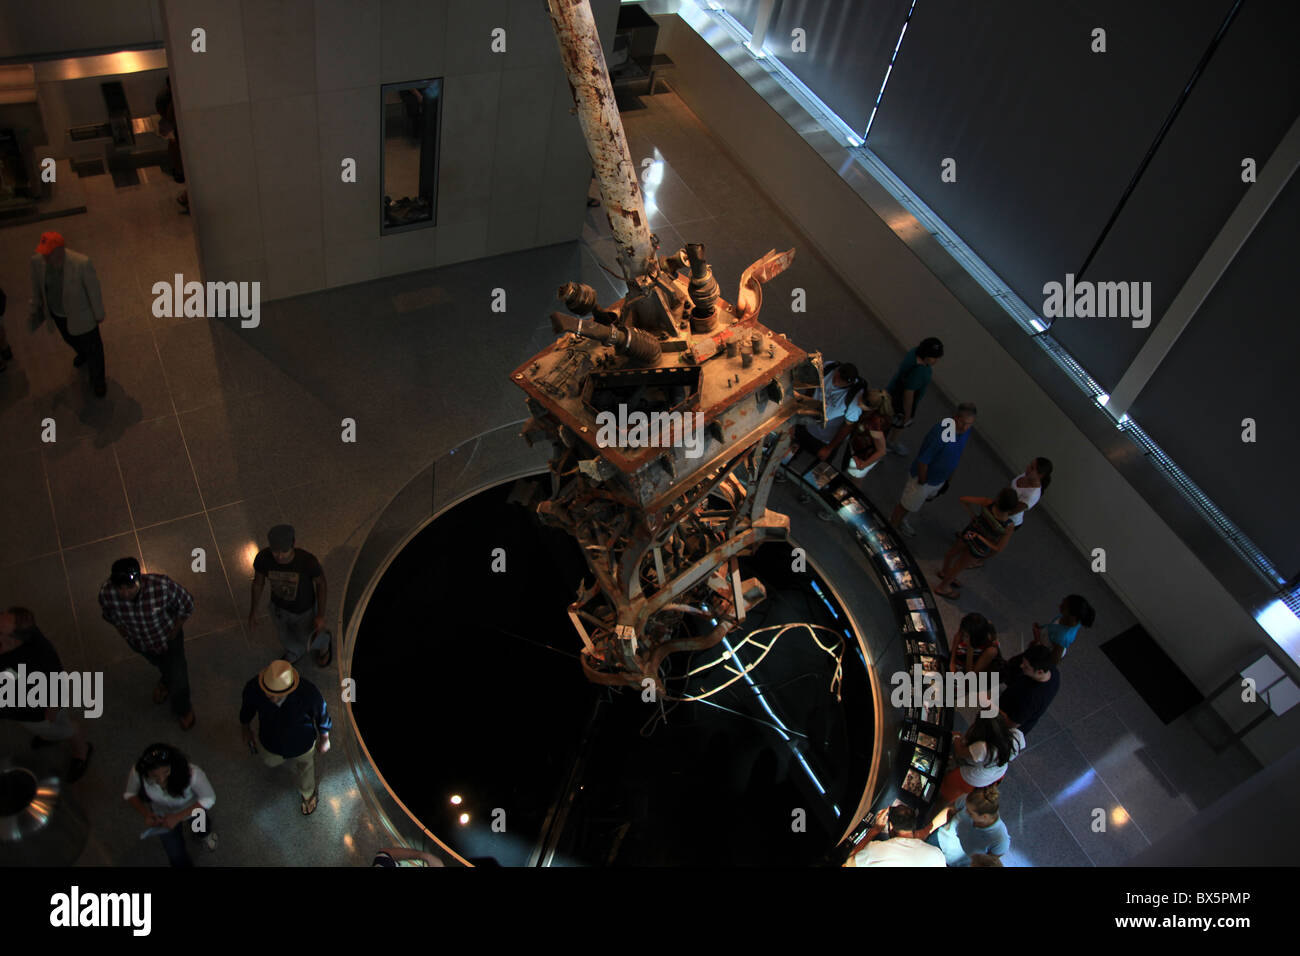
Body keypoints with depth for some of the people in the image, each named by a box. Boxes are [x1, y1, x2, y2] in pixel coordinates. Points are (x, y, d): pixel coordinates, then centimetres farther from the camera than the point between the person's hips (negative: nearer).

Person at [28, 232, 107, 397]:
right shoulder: (37, 261, -22)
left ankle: (97, 379, 44)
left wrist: (99, 314, -7)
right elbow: (37, 286, -3)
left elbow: (93, 289, -20)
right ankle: (82, 354, 67)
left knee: (92, 347, 18)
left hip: (81, 314, -5)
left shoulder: (82, 263, -35)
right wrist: (36, 307, 11)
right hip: (56, 312, 5)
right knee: (70, 339, 33)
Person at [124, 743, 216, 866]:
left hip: (192, 809, -2)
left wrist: (178, 817, -36)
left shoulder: (191, 773, -43)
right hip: (164, 815, 2)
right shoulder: (137, 773, -35)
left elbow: (209, 799, -29)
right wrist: (146, 813, -28)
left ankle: (204, 834, 58)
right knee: (177, 858, 11)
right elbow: (130, 794, -12)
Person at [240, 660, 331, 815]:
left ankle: (308, 794, 65)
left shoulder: (308, 693, -44)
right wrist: (246, 729, 9)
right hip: (271, 744, 1)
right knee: (270, 762, 36)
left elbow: (322, 715, -20)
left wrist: (324, 739, -2)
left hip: (302, 745, -1)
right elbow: (247, 709, -11)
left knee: (305, 769, 32)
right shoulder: (253, 689, -38)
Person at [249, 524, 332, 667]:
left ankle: (323, 641, 59)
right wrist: (253, 609, 3)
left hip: (304, 608, -2)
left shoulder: (308, 559, -40)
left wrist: (321, 615, -12)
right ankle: (294, 652, 65)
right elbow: (258, 580, -11)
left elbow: (320, 581, -19)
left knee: (306, 640, 23)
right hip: (279, 605, 3)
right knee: (285, 635, 30)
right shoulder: (263, 557, -33)